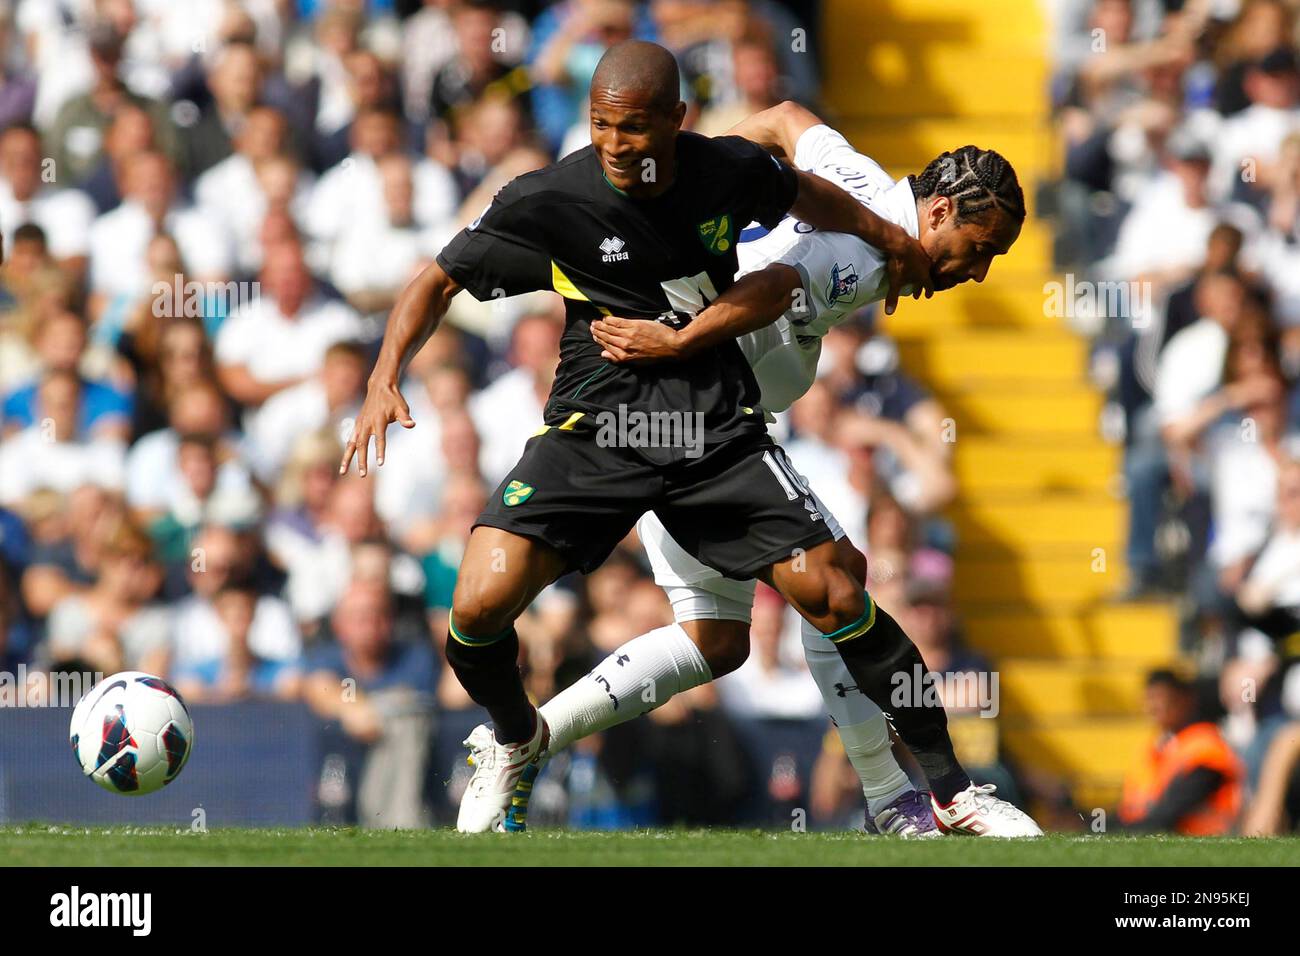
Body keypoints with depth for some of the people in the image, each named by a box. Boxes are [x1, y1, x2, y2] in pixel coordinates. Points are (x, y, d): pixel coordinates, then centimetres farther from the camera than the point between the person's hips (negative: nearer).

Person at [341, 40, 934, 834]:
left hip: (717, 425, 1)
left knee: (837, 599, -12)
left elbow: (803, 195, 20)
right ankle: (515, 741, 17)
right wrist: (385, 378, -15)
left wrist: (888, 237, 34)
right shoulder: (550, 201, -10)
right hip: (597, 423, -1)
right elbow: (442, 281, 0)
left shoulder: (729, 171, -4)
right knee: (480, 606, -19)